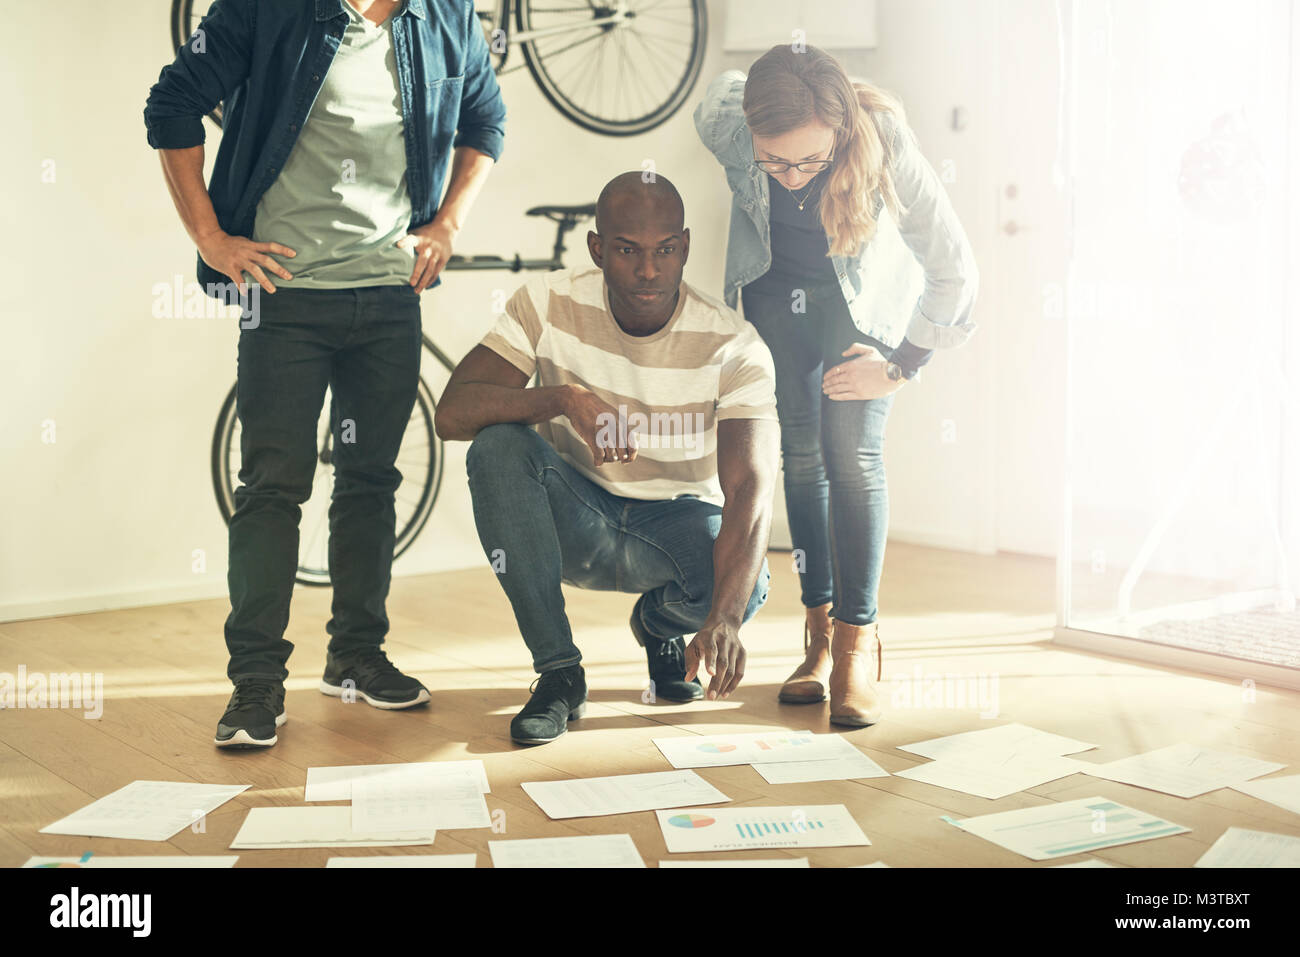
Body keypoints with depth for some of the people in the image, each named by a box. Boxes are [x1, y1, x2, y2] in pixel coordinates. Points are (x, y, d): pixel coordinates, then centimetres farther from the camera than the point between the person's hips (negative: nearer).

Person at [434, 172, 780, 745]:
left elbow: (750, 490, -30)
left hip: (677, 522, -1)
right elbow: (452, 414, -21)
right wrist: (565, 399, -38)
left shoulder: (736, 349, -19)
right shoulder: (550, 304, -14)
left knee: (744, 584, -33)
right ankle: (558, 672, -19)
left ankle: (660, 623, 8)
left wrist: (723, 617, -46)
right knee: (498, 445, -30)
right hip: (574, 522, 1)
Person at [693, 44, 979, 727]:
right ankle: (821, 632, 8)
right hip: (774, 287, 2)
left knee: (852, 453, -14)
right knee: (800, 453, -1)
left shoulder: (883, 144, -38)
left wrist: (900, 366, -16)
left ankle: (858, 643, -8)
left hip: (862, 293, -2)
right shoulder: (721, 121, -32)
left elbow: (954, 272, -25)